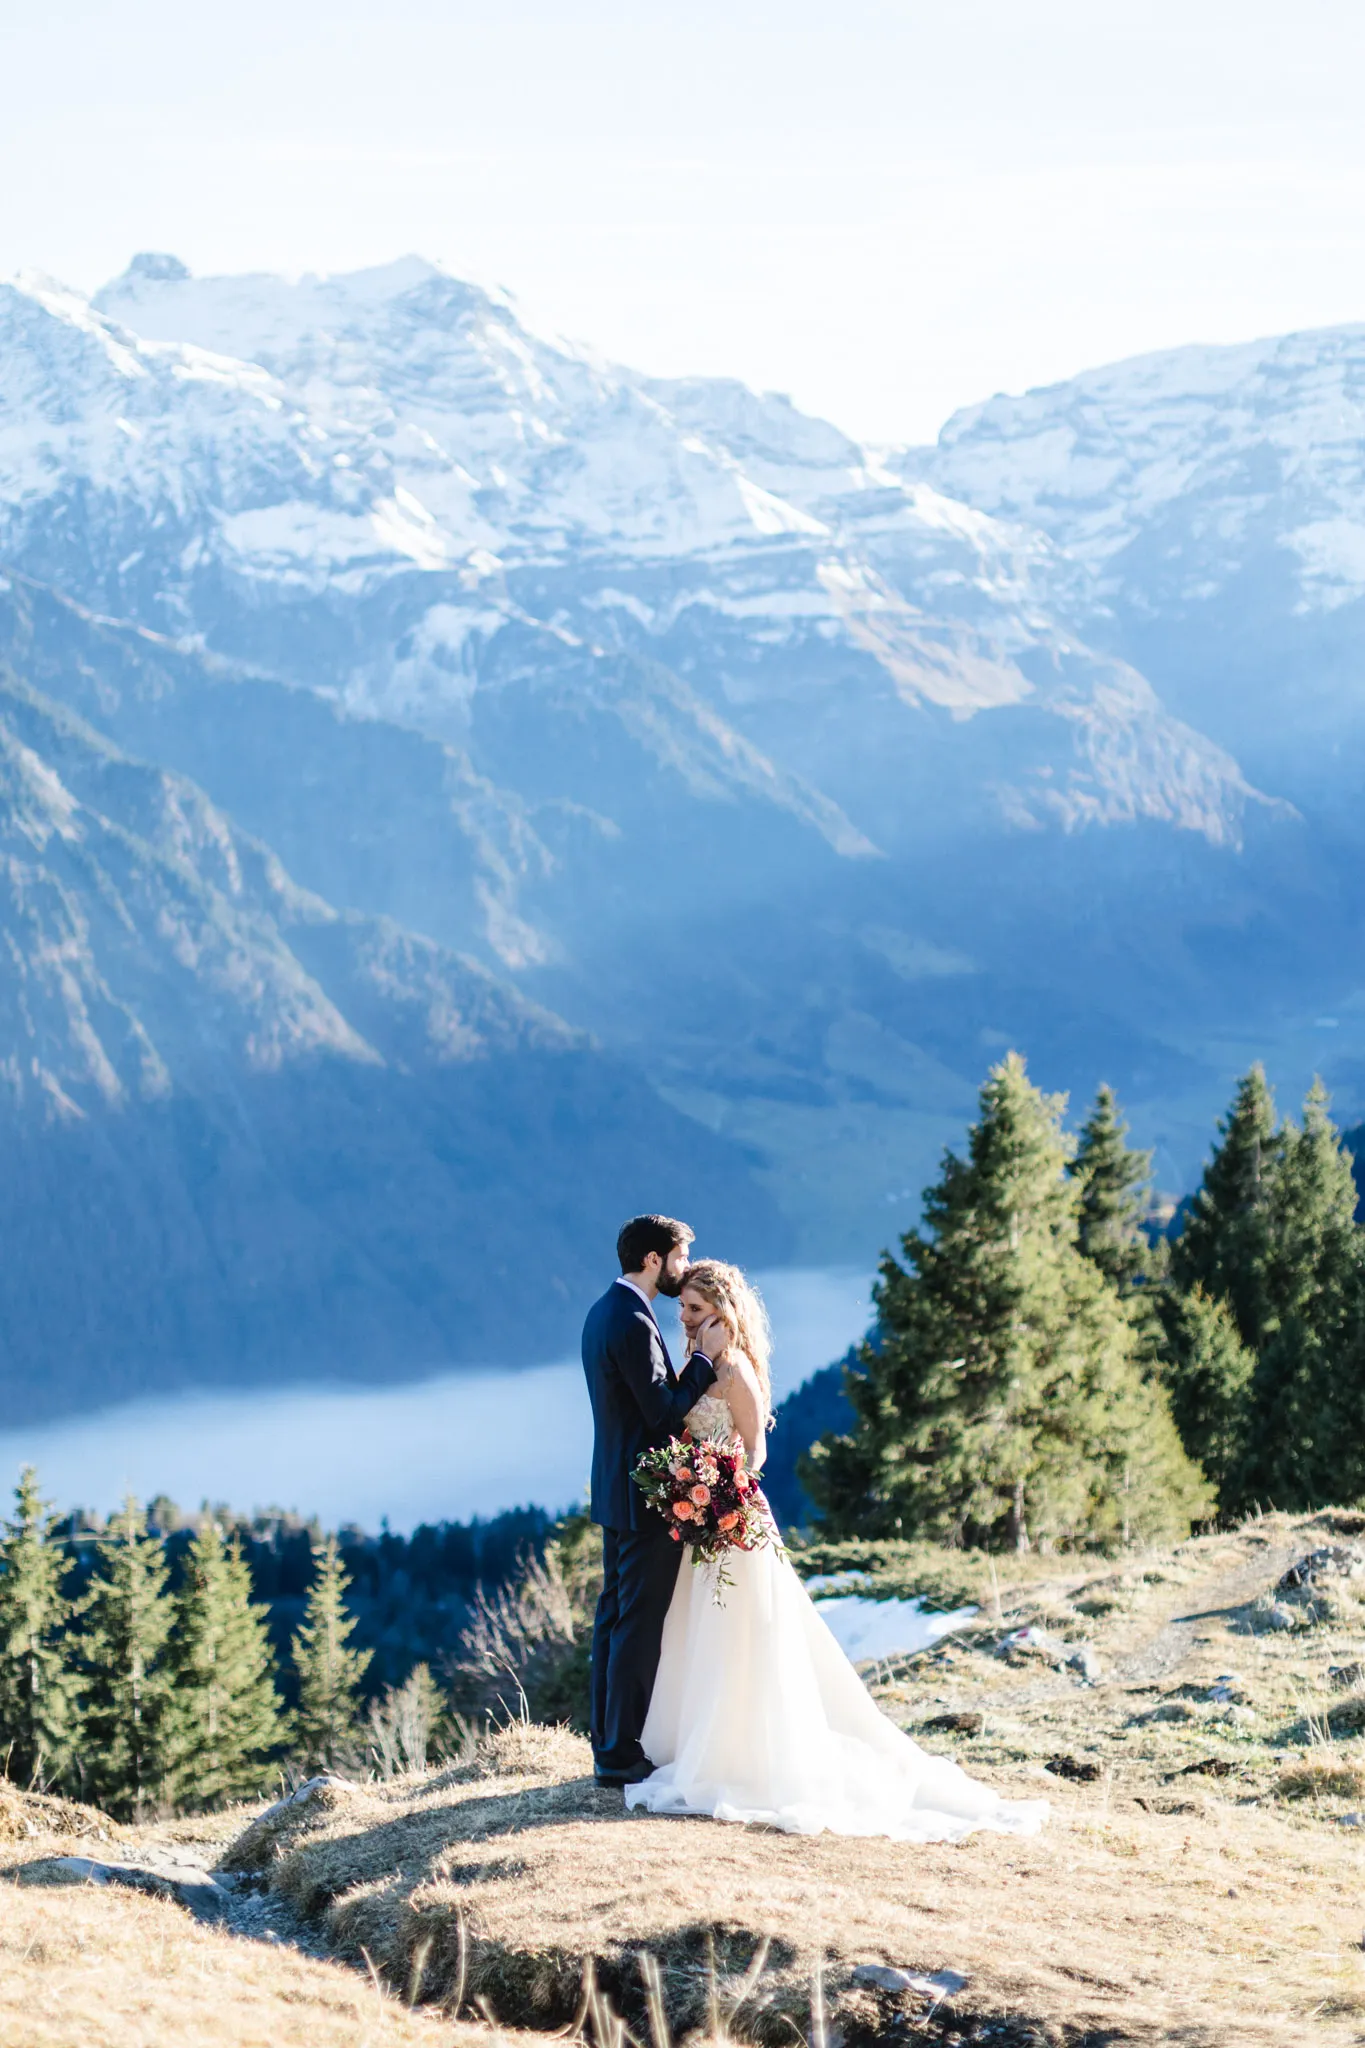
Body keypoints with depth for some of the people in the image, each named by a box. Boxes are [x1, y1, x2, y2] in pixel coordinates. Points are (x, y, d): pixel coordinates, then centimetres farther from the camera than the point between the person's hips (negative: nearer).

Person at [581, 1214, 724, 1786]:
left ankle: (607, 1739, 22)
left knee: (614, 1613, 15)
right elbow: (664, 1413, -22)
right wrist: (704, 1357, -15)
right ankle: (621, 1755, -1)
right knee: (639, 1624, -5)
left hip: (616, 1489, 10)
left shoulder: (603, 1312, 12)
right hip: (645, 1496, -10)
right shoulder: (634, 1323, -21)